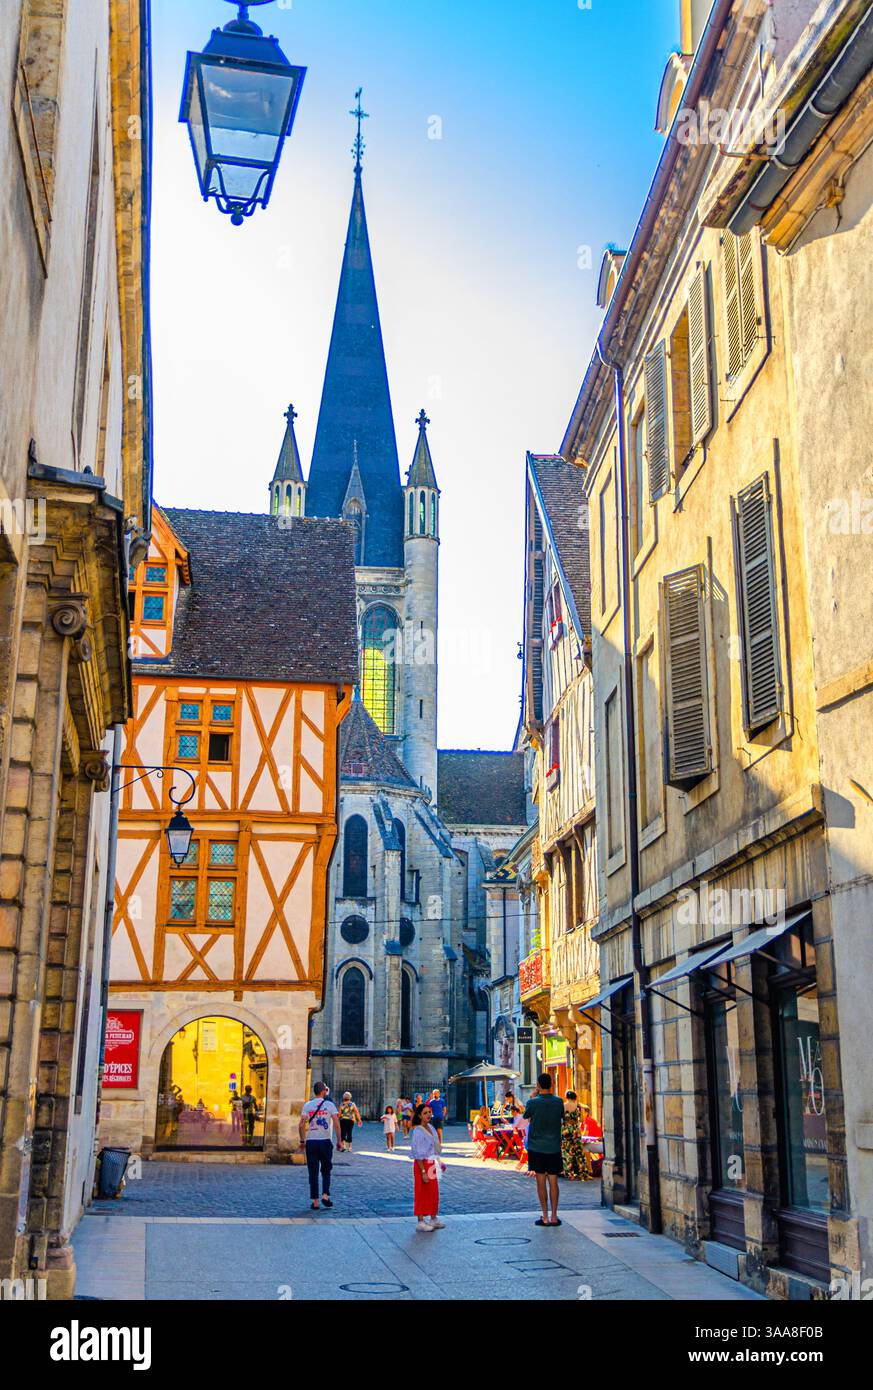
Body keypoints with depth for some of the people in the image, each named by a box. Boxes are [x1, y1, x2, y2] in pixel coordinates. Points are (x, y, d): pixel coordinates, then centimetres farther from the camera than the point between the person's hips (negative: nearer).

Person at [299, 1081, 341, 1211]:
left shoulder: (307, 1105, 2)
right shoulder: (329, 1105, -2)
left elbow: (302, 1124, -5)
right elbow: (336, 1124, -7)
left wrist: (302, 1140, 5)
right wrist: (339, 1140, 0)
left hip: (311, 1142, 1)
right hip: (325, 1141, -1)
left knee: (313, 1173, 5)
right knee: (326, 1171, 15)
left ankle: (315, 1201, 4)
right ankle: (325, 1195, -1)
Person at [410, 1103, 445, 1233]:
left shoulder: (430, 1127, 7)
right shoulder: (418, 1132, -18)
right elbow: (418, 1154, -19)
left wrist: (438, 1161, 18)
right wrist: (423, 1172, -21)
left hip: (432, 1164, 8)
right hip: (422, 1164, -8)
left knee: (434, 1192, 15)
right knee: (422, 1194, -1)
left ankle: (433, 1218, 26)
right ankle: (421, 1222, 6)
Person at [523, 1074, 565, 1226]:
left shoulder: (533, 1102, -11)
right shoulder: (559, 1102, -3)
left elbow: (526, 1115, 8)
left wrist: (533, 1097, 11)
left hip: (537, 1147, -2)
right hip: (554, 1147, 2)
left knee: (541, 1181, 4)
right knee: (553, 1182, 8)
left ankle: (545, 1217, 4)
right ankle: (554, 1217, 8)